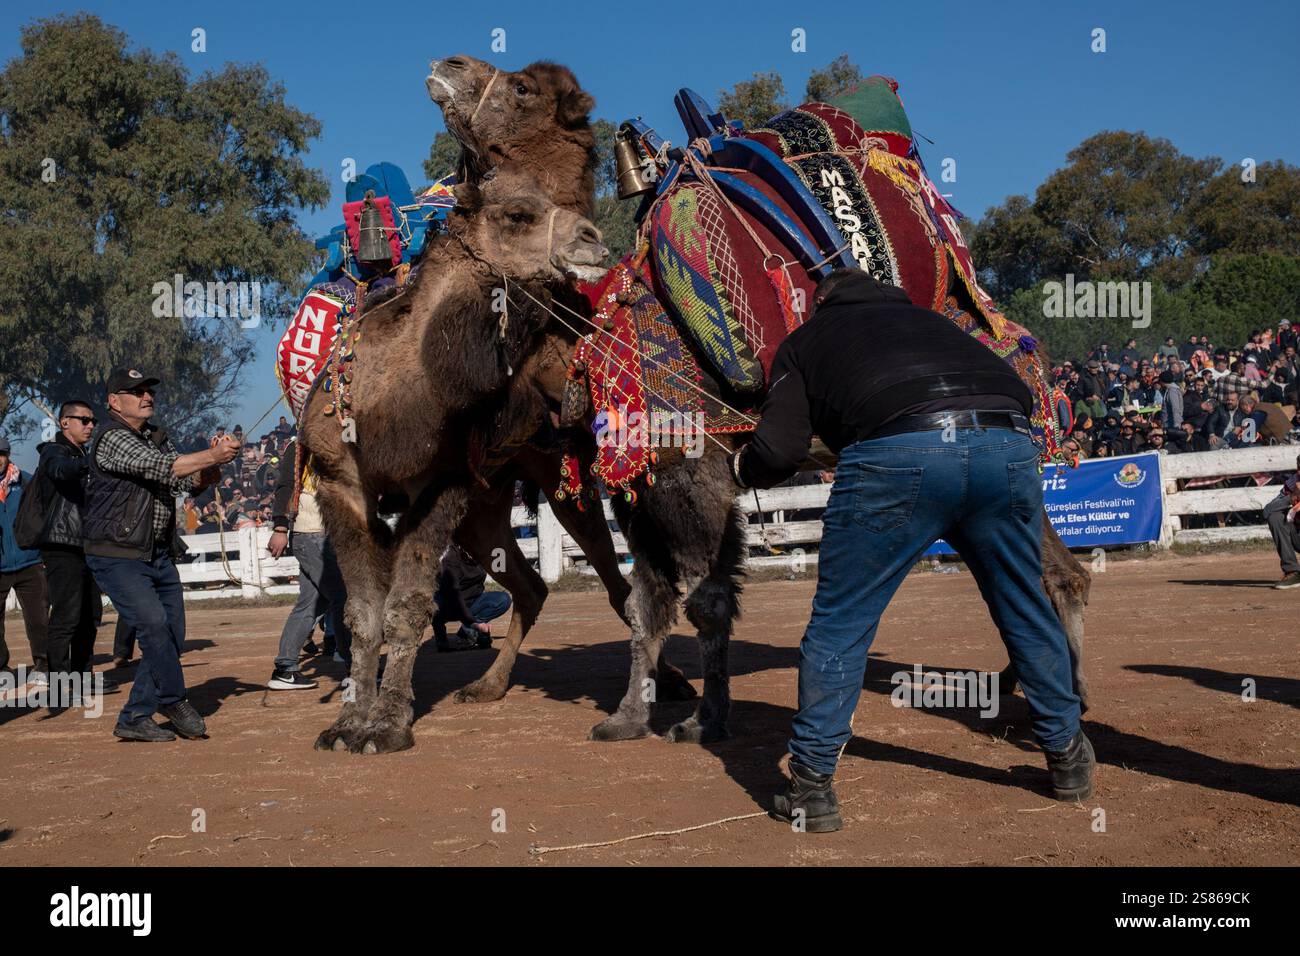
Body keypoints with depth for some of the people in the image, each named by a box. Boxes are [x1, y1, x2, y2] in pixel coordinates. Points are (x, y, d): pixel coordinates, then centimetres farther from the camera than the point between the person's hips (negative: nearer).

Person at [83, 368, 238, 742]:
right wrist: (211, 455, -29)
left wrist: (209, 470, -11)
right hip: (118, 556, -8)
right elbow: (159, 468, -24)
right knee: (152, 623, -21)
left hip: (160, 554, 9)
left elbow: (186, 480, 10)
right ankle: (175, 701, -4)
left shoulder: (156, 437, 16)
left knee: (172, 635, 5)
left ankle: (134, 718, 12)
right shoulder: (111, 438, -11)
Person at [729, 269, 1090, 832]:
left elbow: (780, 451, 11)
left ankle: (811, 790, 13)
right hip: (1007, 444, 4)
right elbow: (1014, 389, 36)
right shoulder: (924, 317, 37)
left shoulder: (806, 340, 25)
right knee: (1027, 612, 22)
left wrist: (742, 469, 32)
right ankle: (1068, 759, 36)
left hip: (897, 451, -4)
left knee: (839, 625, 9)